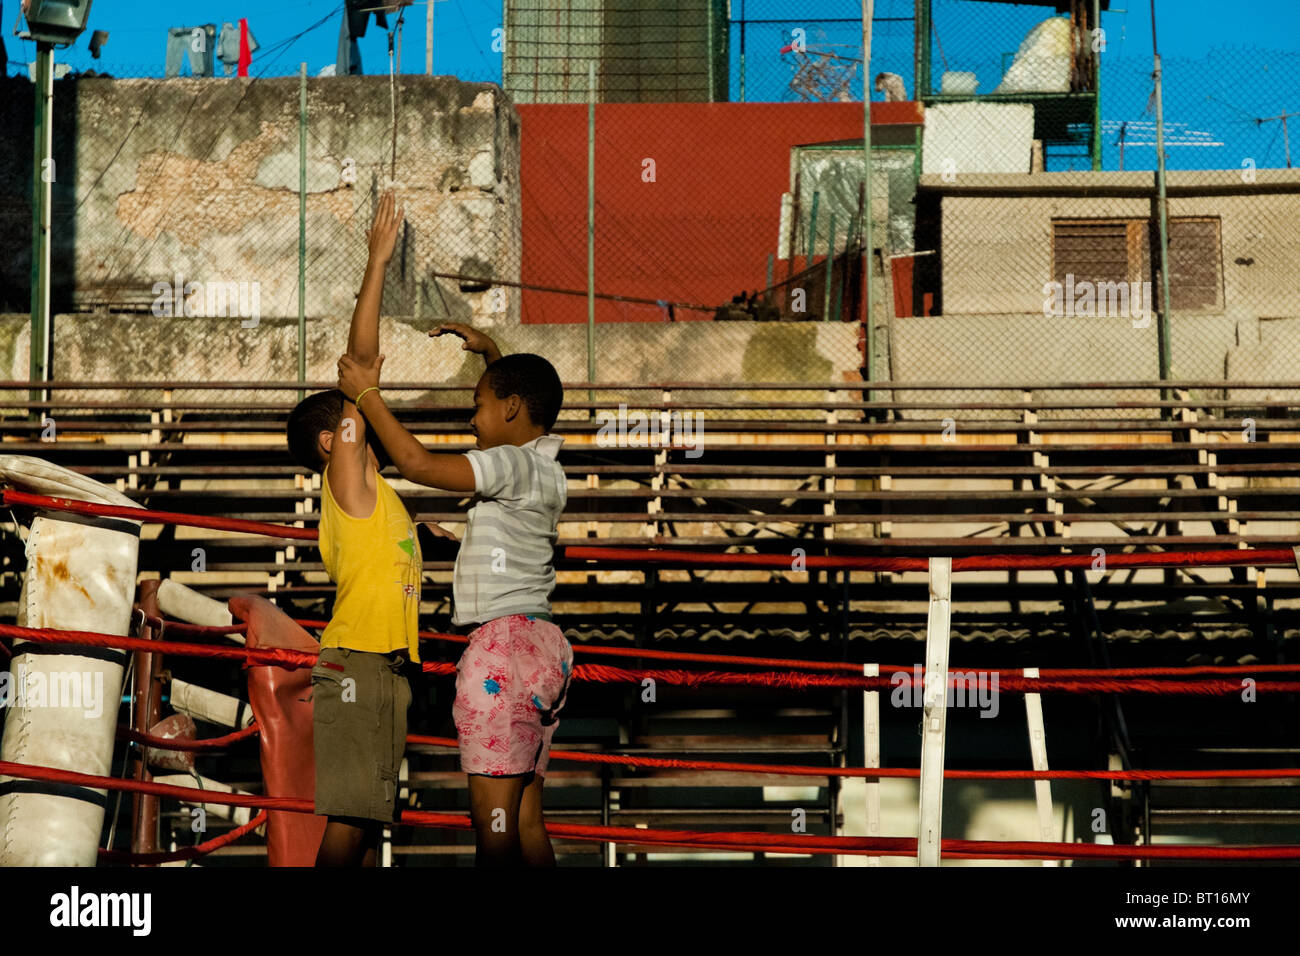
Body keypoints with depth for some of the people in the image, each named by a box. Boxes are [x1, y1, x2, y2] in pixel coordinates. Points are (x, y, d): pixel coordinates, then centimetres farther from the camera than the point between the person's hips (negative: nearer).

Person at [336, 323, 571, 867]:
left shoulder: (512, 464, -10)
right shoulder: (543, 465, 16)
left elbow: (417, 463, -15)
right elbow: (523, 398, 39)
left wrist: (366, 394, -6)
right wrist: (489, 351, 32)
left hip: (505, 638, -10)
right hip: (544, 645, 10)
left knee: (493, 821, -12)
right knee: (526, 819, 8)